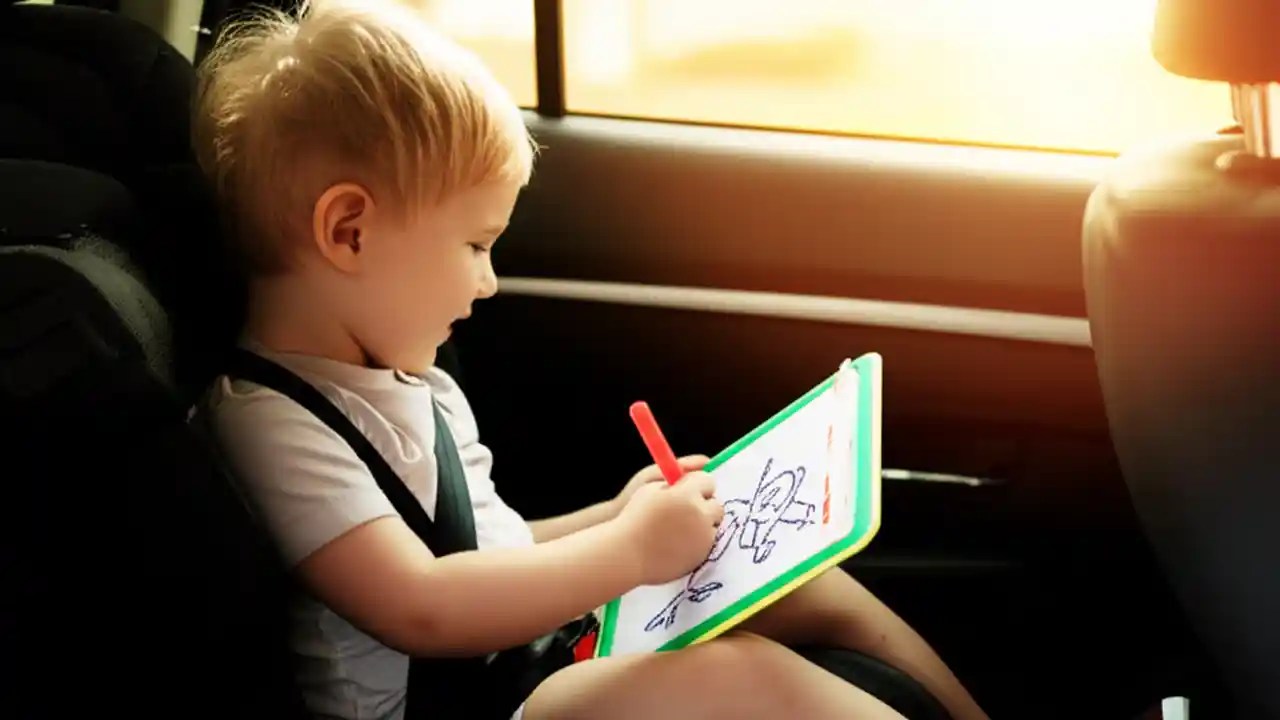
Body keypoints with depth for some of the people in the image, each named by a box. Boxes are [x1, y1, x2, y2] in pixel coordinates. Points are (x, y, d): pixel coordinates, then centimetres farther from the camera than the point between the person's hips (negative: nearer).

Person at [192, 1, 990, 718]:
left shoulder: (411, 379, 14)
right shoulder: (273, 422, -17)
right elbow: (421, 609, -26)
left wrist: (616, 518, 9)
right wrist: (630, 551, -20)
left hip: (557, 638, 10)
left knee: (814, 584, 2)